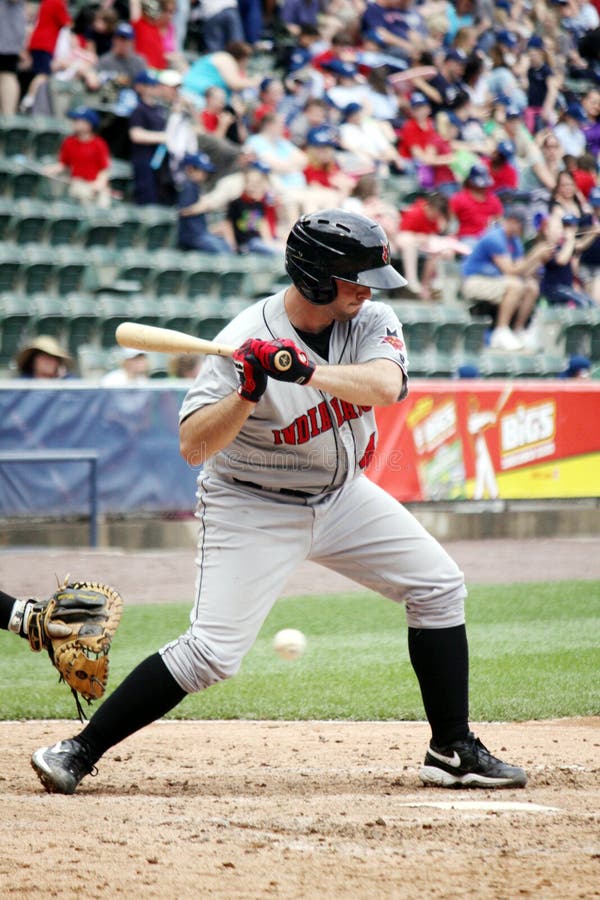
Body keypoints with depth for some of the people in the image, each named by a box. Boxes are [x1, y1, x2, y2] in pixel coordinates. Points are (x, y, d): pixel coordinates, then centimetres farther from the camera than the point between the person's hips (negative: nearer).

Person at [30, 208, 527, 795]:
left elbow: (386, 384, -30)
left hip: (342, 495, 6)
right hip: (254, 510, -6)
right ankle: (77, 753, -7)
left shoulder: (370, 320, -9)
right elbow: (193, 447, -27)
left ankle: (453, 752, 11)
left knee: (438, 586, 2)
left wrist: (307, 371, -44)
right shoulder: (244, 344, -24)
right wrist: (249, 391, -42)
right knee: (211, 653, -15)